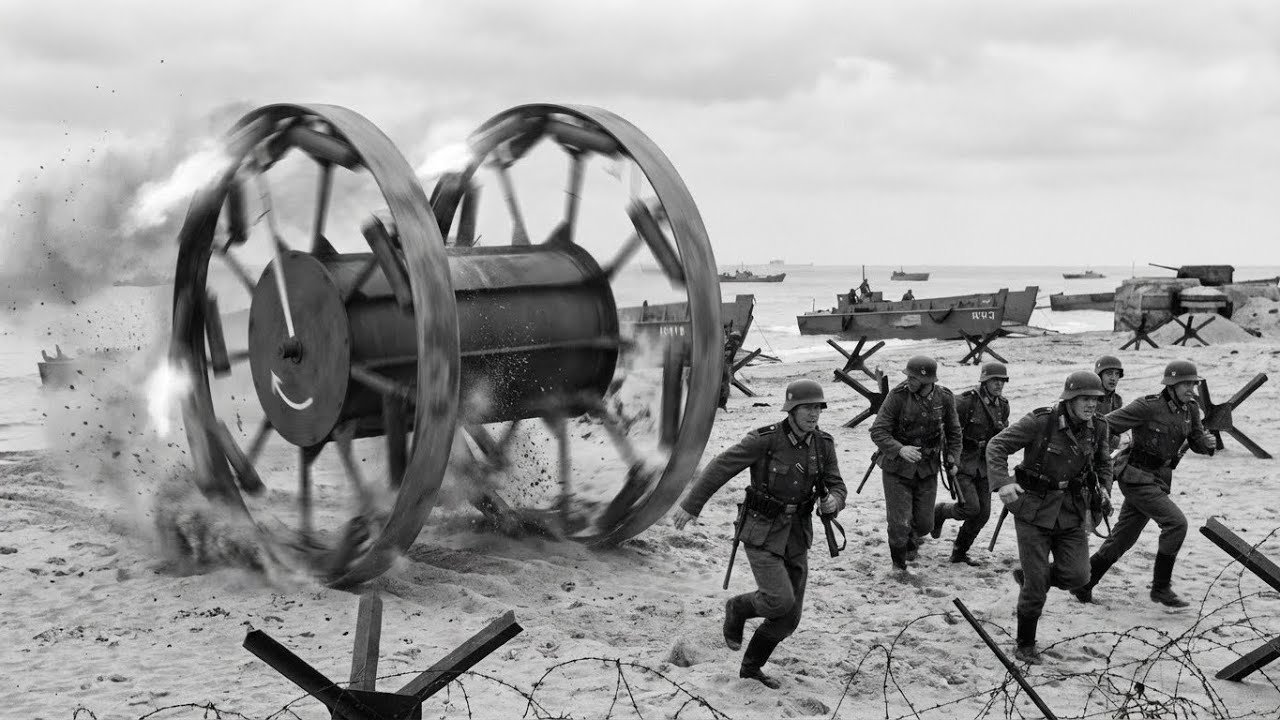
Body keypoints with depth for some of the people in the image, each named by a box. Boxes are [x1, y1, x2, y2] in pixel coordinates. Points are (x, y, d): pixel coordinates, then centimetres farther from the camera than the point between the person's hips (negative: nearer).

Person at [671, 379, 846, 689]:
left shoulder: (823, 444, -5)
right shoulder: (764, 439, -20)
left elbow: (836, 488, 1)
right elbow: (720, 468, -13)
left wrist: (833, 502, -24)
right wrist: (690, 506, -9)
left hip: (795, 535, 5)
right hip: (760, 532, -5)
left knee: (788, 617, 6)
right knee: (780, 601, -20)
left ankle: (751, 666, 30)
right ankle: (738, 608, 14)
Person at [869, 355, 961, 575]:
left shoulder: (945, 398, -7)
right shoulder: (898, 396, -18)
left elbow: (953, 431, 11)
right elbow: (877, 432, -17)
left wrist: (952, 458, 0)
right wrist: (900, 449, -33)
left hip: (927, 469, 3)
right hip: (897, 468, -3)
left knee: (924, 523, 8)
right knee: (899, 522, -4)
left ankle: (912, 539, 45)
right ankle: (899, 564, 22)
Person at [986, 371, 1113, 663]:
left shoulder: (1097, 429, -2)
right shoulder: (1040, 422, -18)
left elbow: (1103, 463, 19)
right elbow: (996, 446, -14)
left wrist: (1103, 489, 2)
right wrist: (1002, 482, -28)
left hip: (1073, 512, 5)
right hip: (1034, 508, -5)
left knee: (1076, 575, -5)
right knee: (1036, 585, -3)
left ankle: (1027, 576, 26)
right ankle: (1025, 645, 17)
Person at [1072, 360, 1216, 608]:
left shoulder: (1190, 409, 3)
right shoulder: (1148, 407, -18)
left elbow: (1197, 442, 10)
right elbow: (1106, 425, -18)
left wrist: (1208, 444, -13)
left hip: (1160, 479, 8)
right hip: (1138, 477, -8)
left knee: (1122, 538, 12)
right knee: (1176, 523, -18)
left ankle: (1083, 583, 25)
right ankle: (1161, 587, -6)